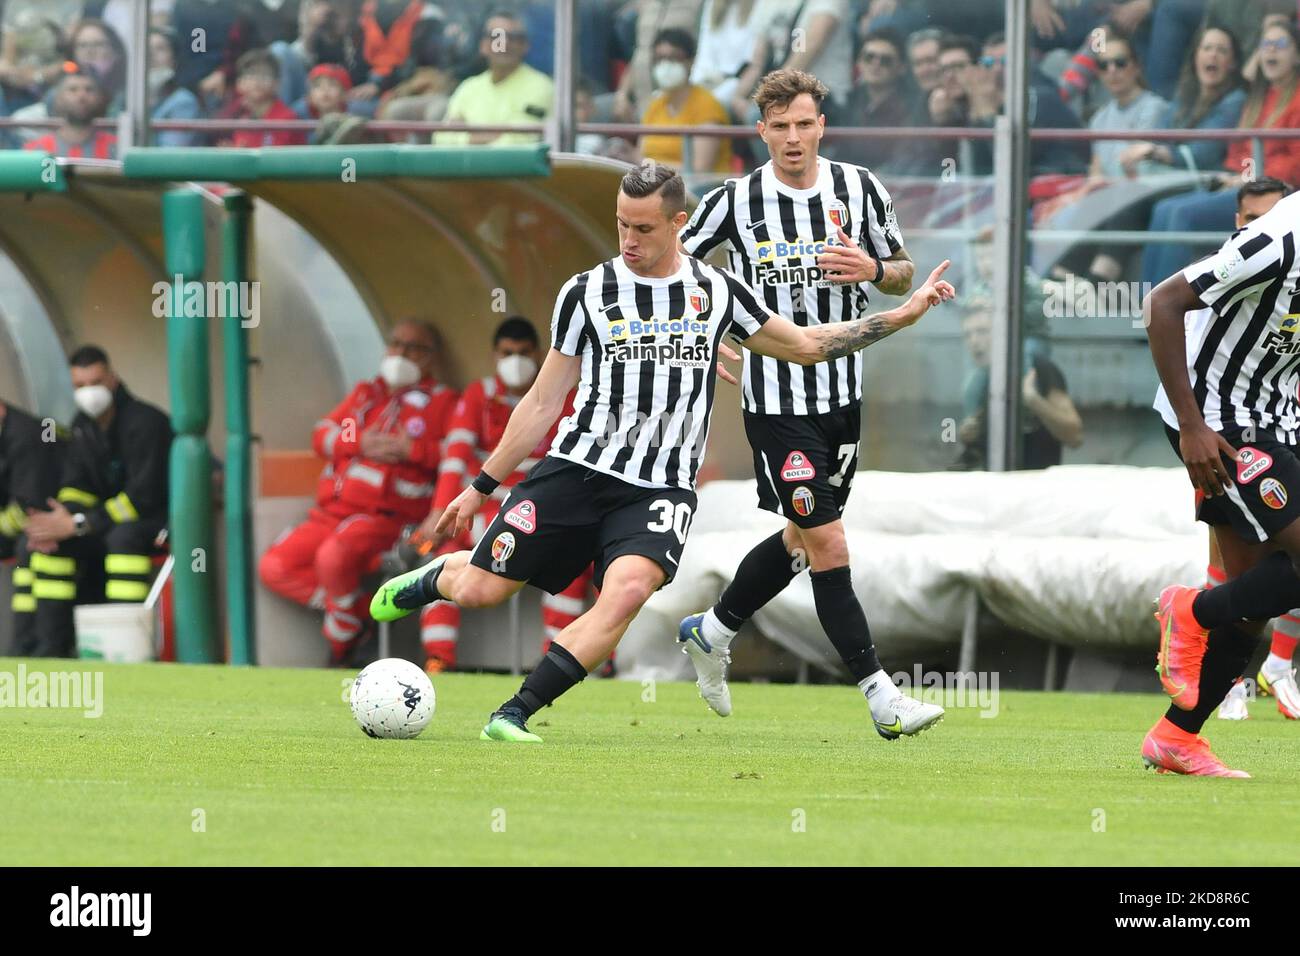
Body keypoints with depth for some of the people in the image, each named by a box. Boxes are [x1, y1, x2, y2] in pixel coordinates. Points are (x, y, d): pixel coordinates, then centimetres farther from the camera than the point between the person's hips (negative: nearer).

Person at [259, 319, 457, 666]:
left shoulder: (441, 402, 7)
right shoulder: (366, 393, 22)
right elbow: (322, 435, 11)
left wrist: (413, 449, -16)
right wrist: (360, 444, -7)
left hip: (384, 518, -7)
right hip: (330, 515, 7)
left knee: (334, 556, -35)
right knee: (274, 567, -9)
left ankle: (341, 644, -13)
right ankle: (362, 607, -6)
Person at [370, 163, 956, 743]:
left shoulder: (716, 291, 8)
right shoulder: (587, 292, 4)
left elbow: (807, 345, 20)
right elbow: (543, 402, 10)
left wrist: (902, 315, 14)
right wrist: (481, 487, 10)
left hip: (660, 491, 0)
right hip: (576, 471, 0)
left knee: (628, 588, -29)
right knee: (480, 590, -6)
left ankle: (514, 716, -24)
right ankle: (434, 578, 34)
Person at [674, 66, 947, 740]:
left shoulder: (859, 190, 0)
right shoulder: (734, 201, -7)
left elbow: (903, 276, 8)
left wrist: (872, 268, -14)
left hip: (842, 394, 4)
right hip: (775, 401, -4)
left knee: (800, 541, 16)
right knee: (827, 546, -9)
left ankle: (711, 633, 40)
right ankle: (882, 699, -7)